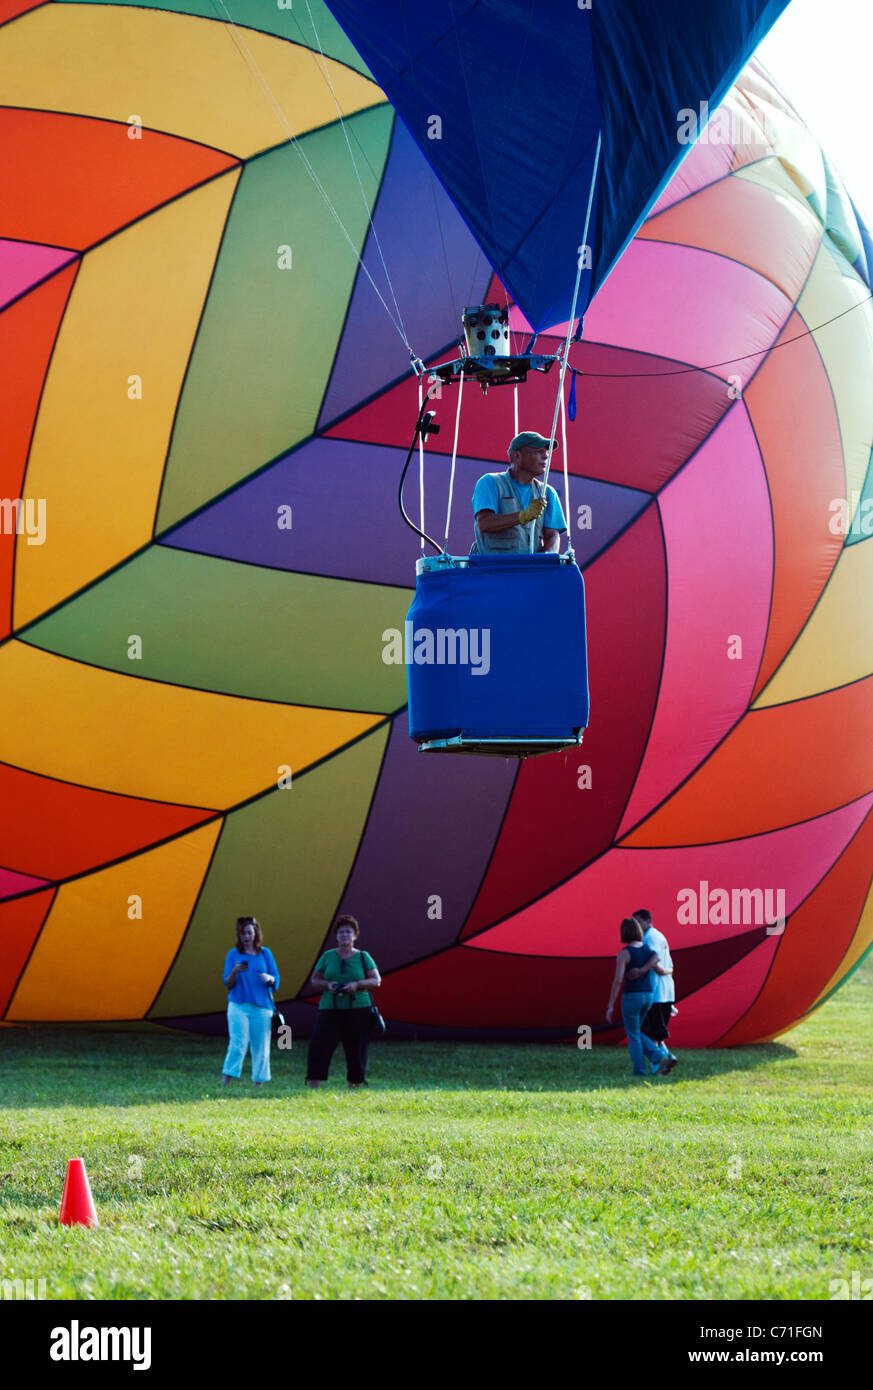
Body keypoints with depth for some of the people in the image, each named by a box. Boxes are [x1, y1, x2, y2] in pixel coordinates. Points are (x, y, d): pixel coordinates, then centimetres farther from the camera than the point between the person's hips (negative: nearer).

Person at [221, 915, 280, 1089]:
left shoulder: (265, 953, 9)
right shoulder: (233, 954, 5)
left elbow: (276, 980, 8)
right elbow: (227, 984, 2)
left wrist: (268, 978, -15)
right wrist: (235, 972, -18)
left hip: (262, 1006, 2)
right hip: (238, 1005, -2)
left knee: (261, 1046, 3)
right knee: (237, 1044, -13)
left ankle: (258, 1084, 11)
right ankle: (225, 1083, -14)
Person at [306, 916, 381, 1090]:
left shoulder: (363, 957, 8)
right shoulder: (327, 956, 11)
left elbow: (376, 981, 4)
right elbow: (314, 980, 13)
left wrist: (357, 984, -13)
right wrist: (327, 985, -8)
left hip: (358, 1010, 0)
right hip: (329, 1010, 0)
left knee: (356, 1053, 1)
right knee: (319, 1049, -11)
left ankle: (354, 1089, 11)